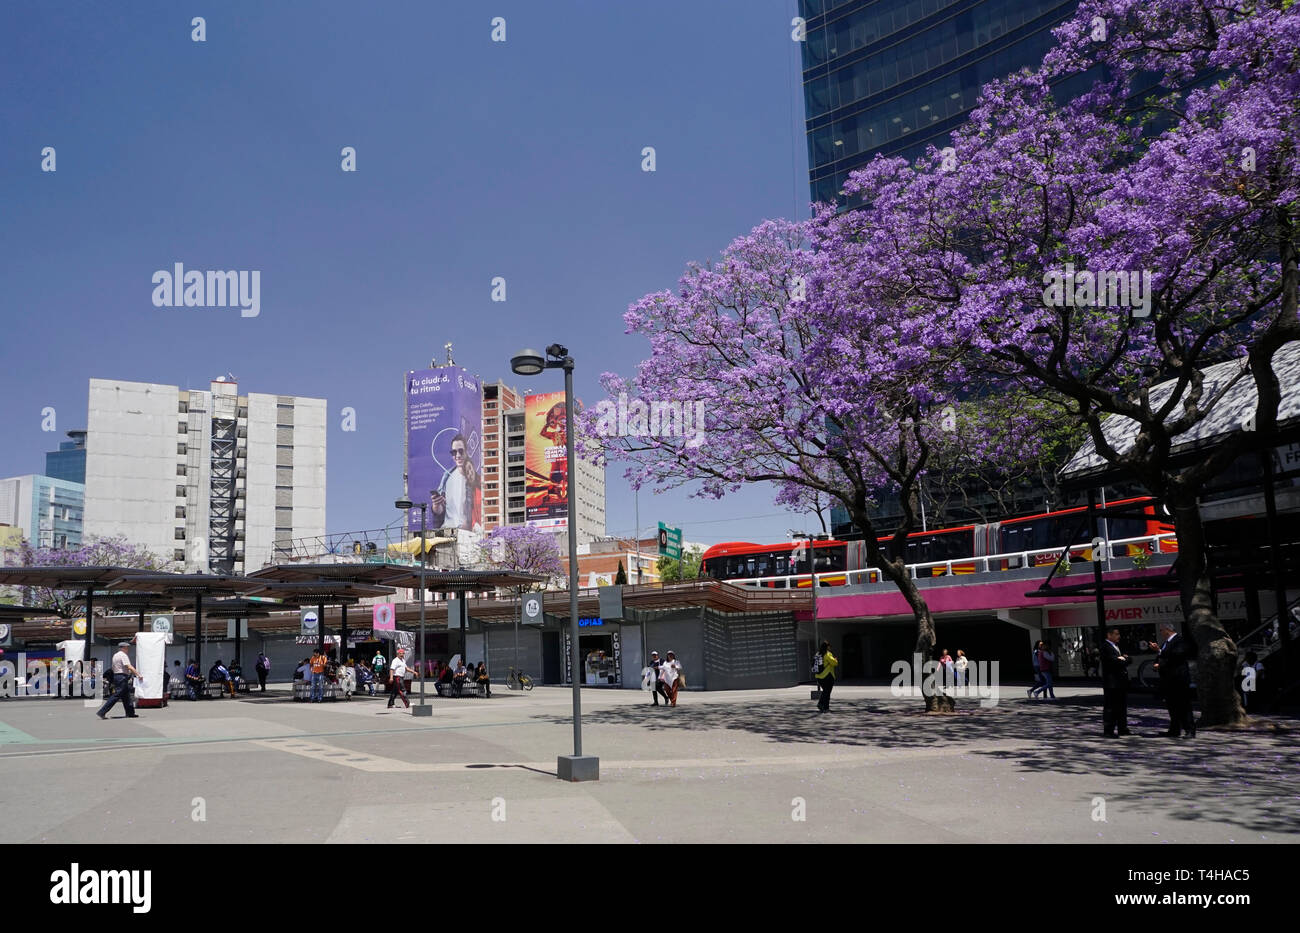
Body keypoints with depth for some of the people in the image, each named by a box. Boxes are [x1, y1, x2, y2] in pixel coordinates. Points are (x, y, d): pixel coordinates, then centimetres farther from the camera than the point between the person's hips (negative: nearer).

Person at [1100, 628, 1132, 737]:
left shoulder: (1116, 646, 19)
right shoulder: (1105, 646, -13)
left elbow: (1127, 659, 15)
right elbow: (1112, 660, -23)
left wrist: (1122, 659, -7)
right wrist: (1123, 660, -5)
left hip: (1121, 682, 9)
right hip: (1111, 682, -9)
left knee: (1122, 707, 14)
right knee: (1110, 707, -5)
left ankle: (1123, 729, 23)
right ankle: (1108, 731, -1)